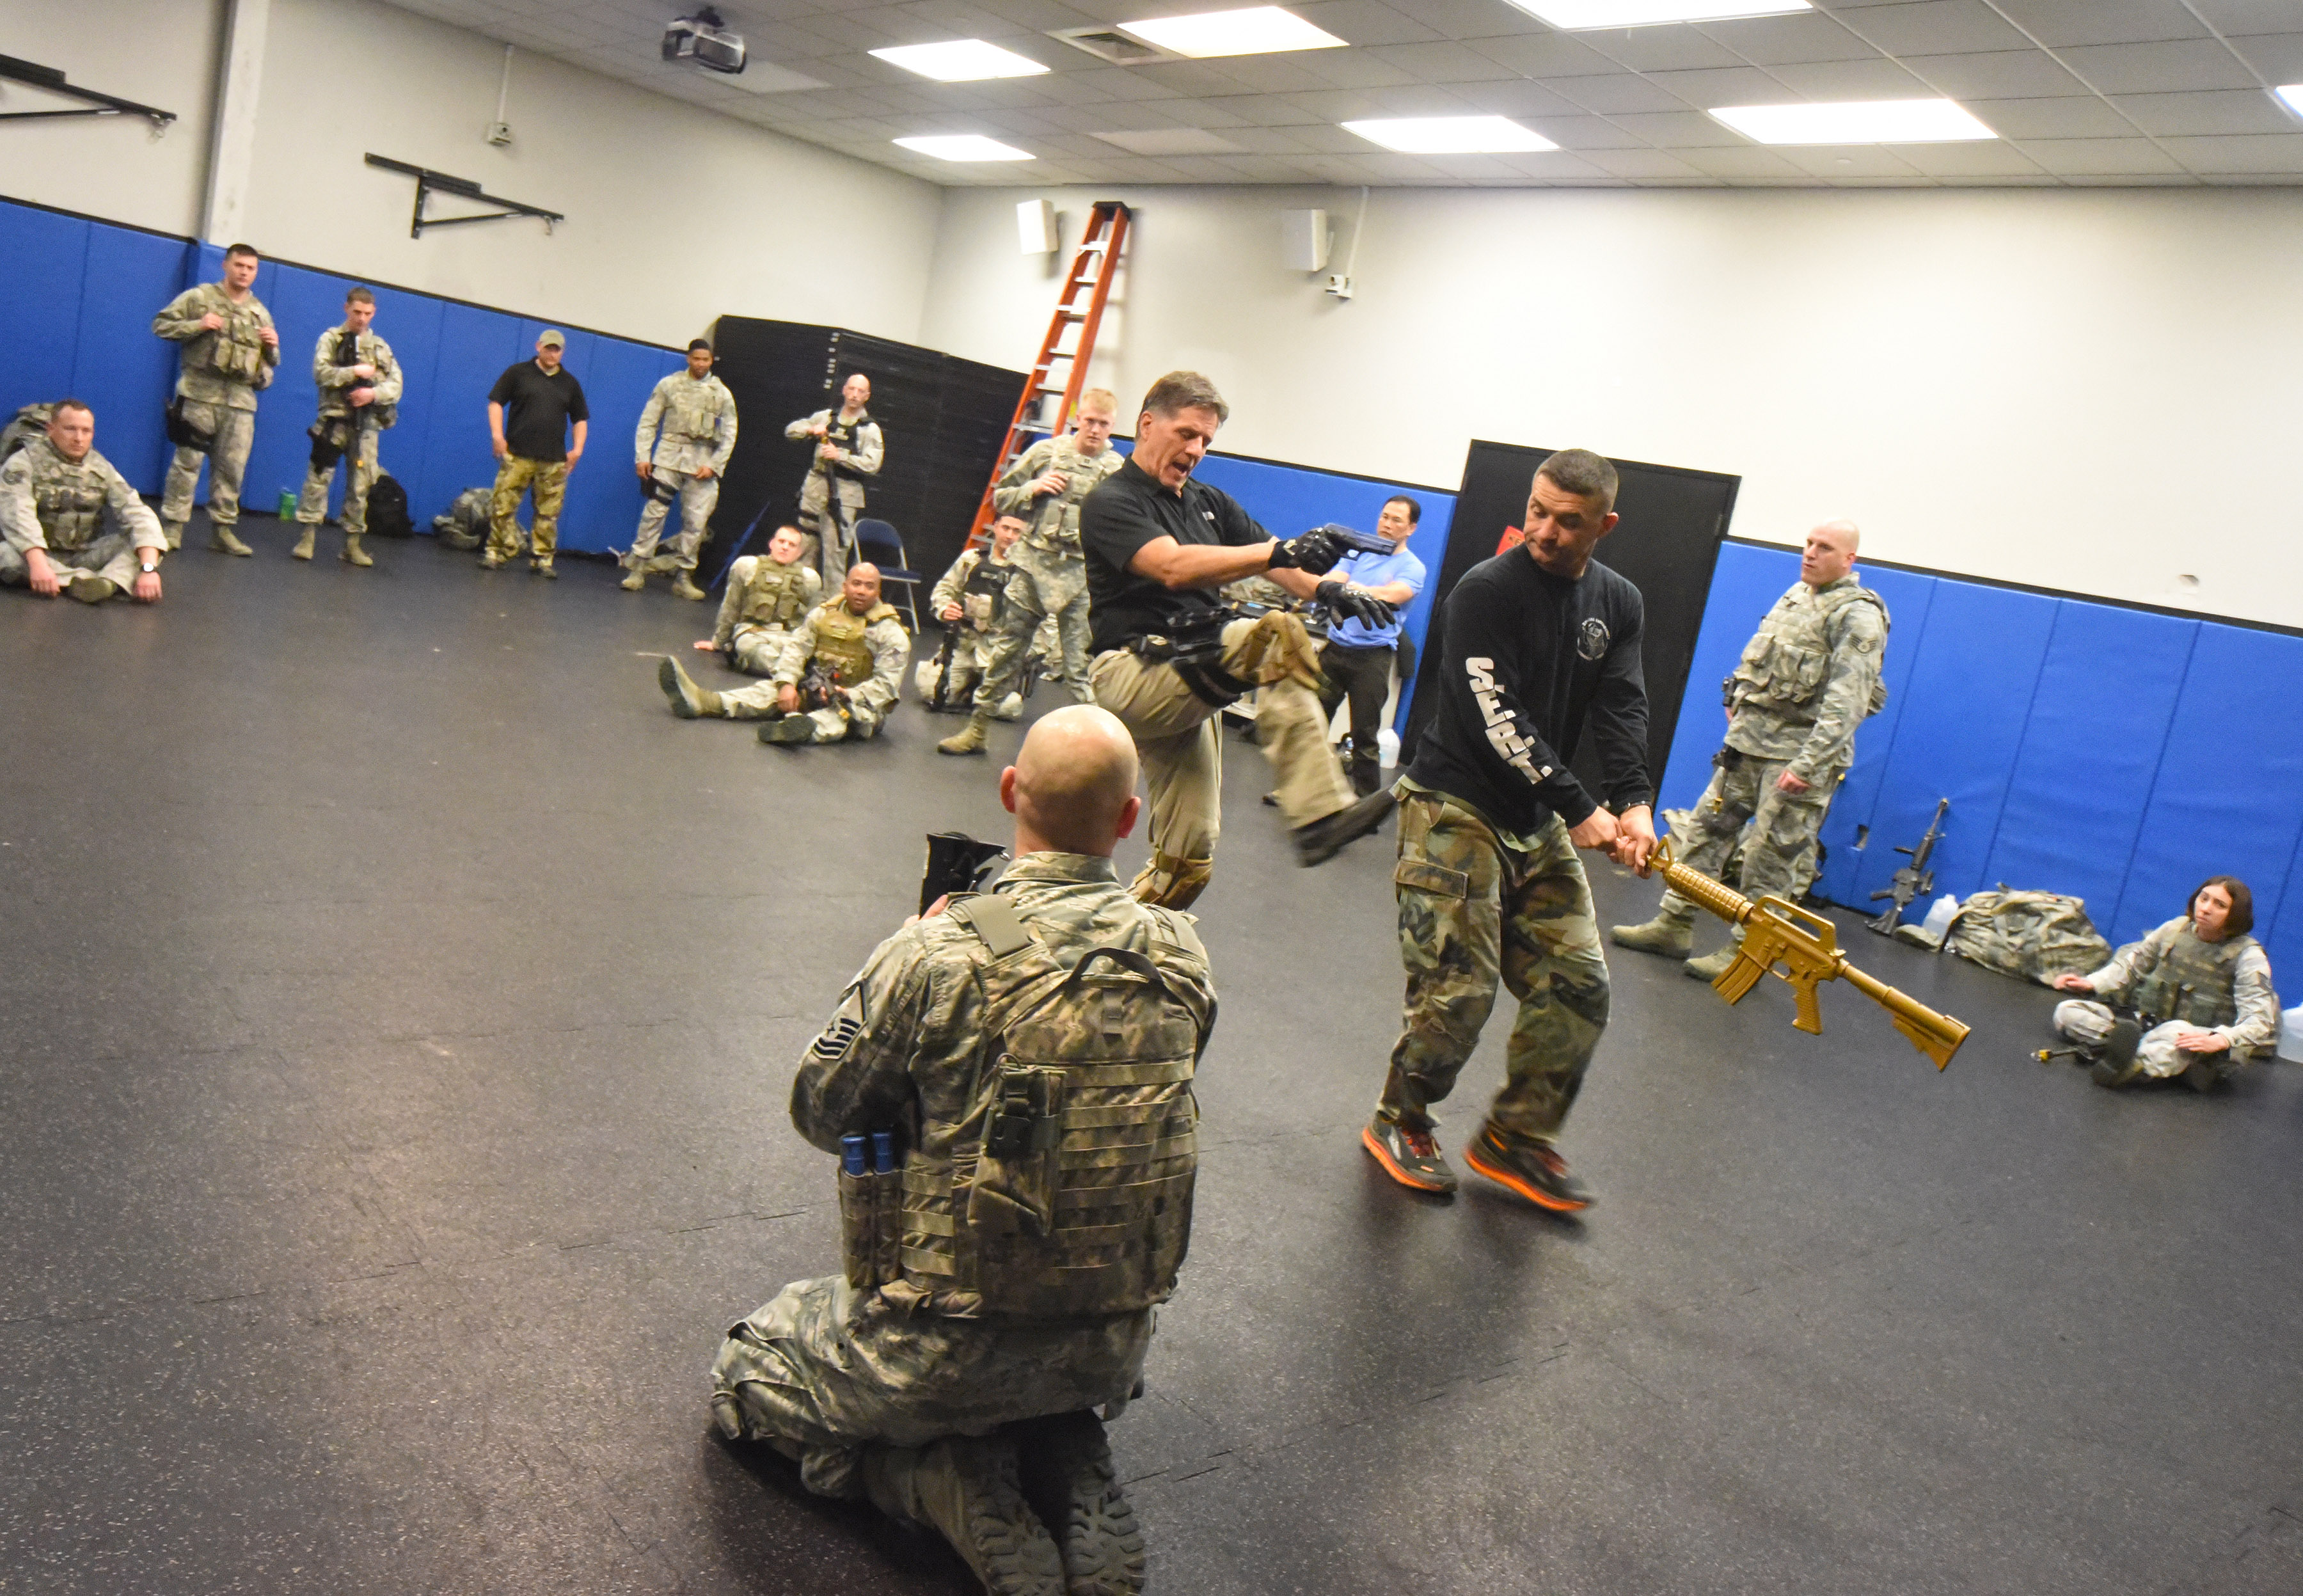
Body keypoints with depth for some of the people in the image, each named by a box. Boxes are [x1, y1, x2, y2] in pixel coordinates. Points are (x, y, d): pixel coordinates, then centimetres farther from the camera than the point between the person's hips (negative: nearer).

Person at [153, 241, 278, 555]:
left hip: (241, 399, 4)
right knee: (188, 461, -3)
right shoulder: (199, 297, 4)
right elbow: (161, 324, 2)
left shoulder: (261, 313, 18)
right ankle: (172, 526, 1)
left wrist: (273, 347, 1)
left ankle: (222, 529, 11)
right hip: (200, 393, -4)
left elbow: (271, 361, 24)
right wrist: (197, 325, -12)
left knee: (232, 466, 4)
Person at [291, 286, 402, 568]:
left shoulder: (381, 347, 13)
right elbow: (321, 374, -9)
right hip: (335, 419, -3)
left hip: (367, 424, 3)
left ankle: (353, 542, 12)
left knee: (361, 484, 5)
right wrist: (355, 372, -15)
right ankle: (308, 536, -1)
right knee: (319, 477, -6)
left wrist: (374, 392, -13)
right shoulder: (331, 339, 4)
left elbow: (396, 385, 5)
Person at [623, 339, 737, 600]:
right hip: (669, 457, -1)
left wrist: (714, 465, -4)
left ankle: (683, 576, 9)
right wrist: (643, 456, -4)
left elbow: (729, 435, 7)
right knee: (654, 512, -6)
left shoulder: (722, 393, 7)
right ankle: (638, 569, -1)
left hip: (702, 464, 1)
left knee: (696, 522, 1)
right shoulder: (670, 384, 4)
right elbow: (648, 422, 5)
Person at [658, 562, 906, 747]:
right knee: (771, 690, -15)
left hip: (859, 701, -5)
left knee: (861, 714, -39)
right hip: (815, 689, 5)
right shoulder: (823, 614, 8)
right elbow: (796, 648, 2)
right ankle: (701, 701, -34)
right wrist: (787, 683, -16)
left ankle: (807, 727, -72)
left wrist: (849, 696, -28)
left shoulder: (891, 631, -7)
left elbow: (886, 684, -13)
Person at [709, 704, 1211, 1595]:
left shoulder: (937, 954, -23)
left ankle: (954, 1486, 3)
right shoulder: (1182, 958, -10)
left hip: (945, 1348, -4)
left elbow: (820, 1112, -7)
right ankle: (1082, 1497, 10)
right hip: (1109, 1351, 5)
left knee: (749, 1367, 22)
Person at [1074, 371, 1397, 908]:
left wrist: (1326, 588, -16)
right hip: (1136, 674, -8)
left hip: (1192, 674, 8)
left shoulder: (1210, 503, 20)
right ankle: (1319, 815, -34)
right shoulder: (1110, 503, -4)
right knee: (1278, 634, -28)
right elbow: (1174, 567, -23)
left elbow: (1272, 560, 7)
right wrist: (1279, 552, -33)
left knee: (1185, 865, 6)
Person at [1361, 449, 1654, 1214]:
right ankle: (1399, 1122, 15)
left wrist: (1633, 801, -20)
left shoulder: (1618, 603, 8)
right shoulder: (1485, 591, -14)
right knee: (1459, 987, -9)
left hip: (1539, 819, 7)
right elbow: (1498, 721, -20)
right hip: (1455, 809, -7)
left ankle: (1515, 1138, 18)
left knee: (1577, 983, 3)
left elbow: (1622, 709, -3)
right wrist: (1581, 810, -22)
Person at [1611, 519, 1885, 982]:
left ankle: (1743, 951, 7)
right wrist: (1737, 700, 24)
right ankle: (1673, 926, 18)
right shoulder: (1797, 594, 12)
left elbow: (1846, 703, -21)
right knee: (1710, 827, 10)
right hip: (1749, 737, 8)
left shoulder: (1858, 616, -13)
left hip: (1799, 749, -8)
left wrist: (1807, 766, -26)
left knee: (1771, 857, -2)